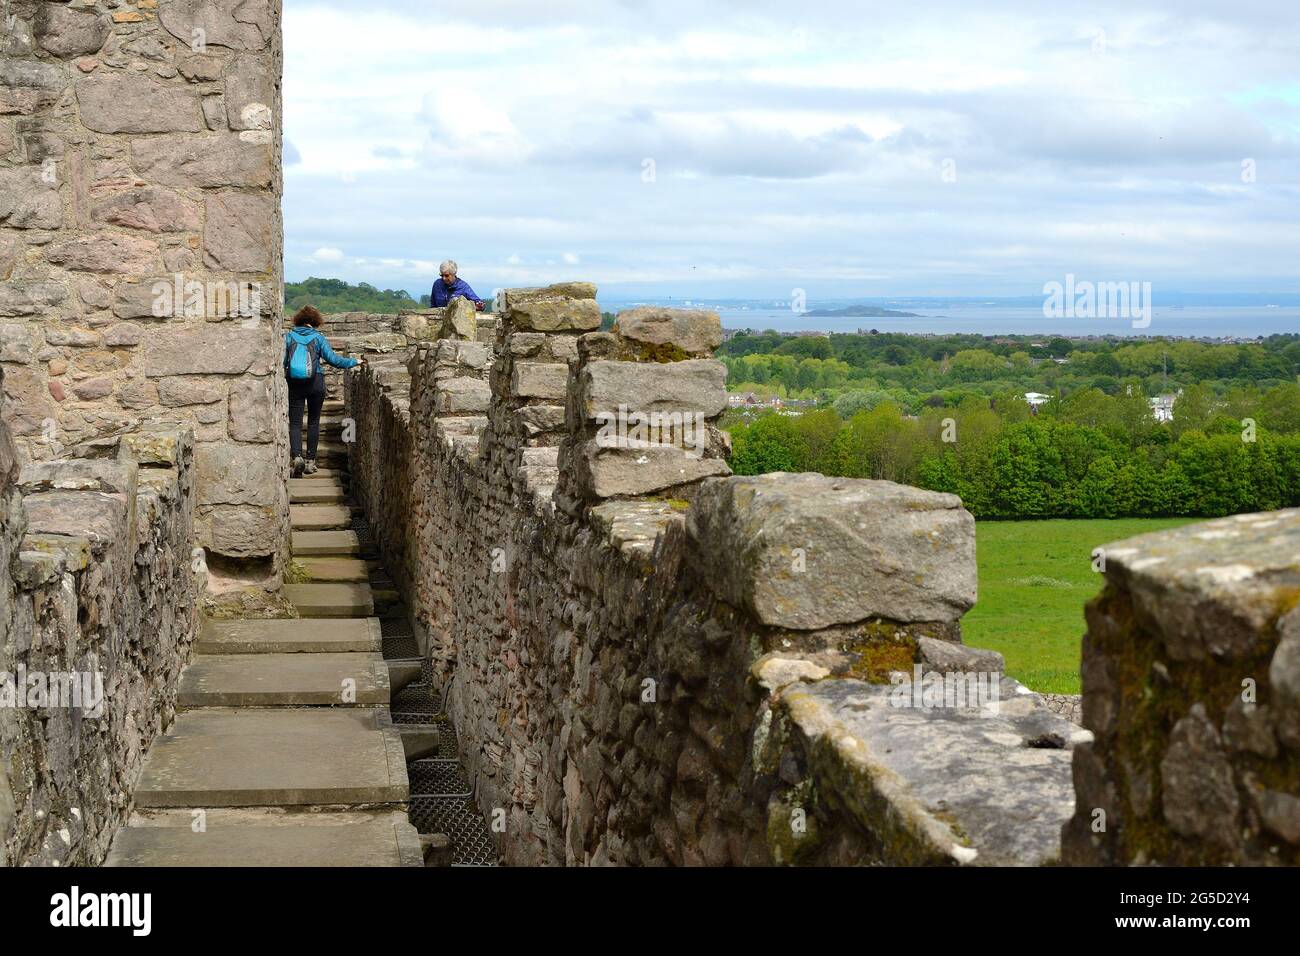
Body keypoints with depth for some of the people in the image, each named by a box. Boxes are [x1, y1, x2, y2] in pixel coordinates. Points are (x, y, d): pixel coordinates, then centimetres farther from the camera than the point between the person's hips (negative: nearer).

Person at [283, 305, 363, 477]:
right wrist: (355, 362, 7)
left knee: (295, 423, 3)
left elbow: (281, 361, -4)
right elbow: (333, 360, -5)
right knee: (313, 422, 13)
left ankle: (297, 456, -20)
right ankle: (310, 461, 14)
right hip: (316, 384, 0)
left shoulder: (289, 336, 0)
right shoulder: (317, 337, -3)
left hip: (294, 385, 0)